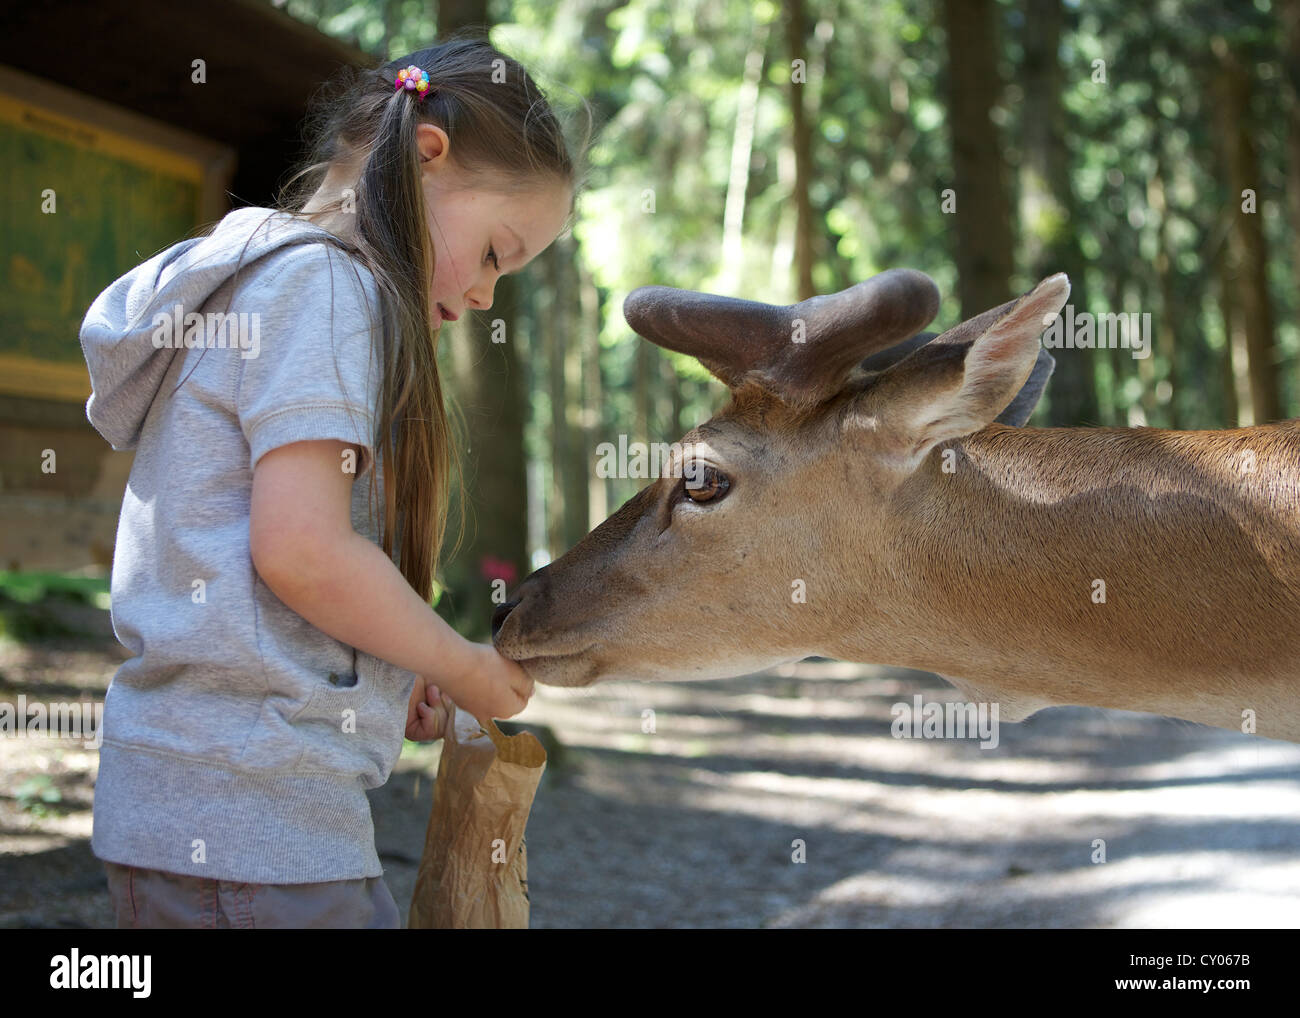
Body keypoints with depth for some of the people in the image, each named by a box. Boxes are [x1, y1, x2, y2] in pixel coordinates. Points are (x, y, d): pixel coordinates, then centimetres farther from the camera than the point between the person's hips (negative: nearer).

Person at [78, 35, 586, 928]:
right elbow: (300, 549, -19)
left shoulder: (251, 279, 21)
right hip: (252, 815, -10)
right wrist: (465, 669, -6)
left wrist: (390, 678, 14)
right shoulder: (320, 283, -9)